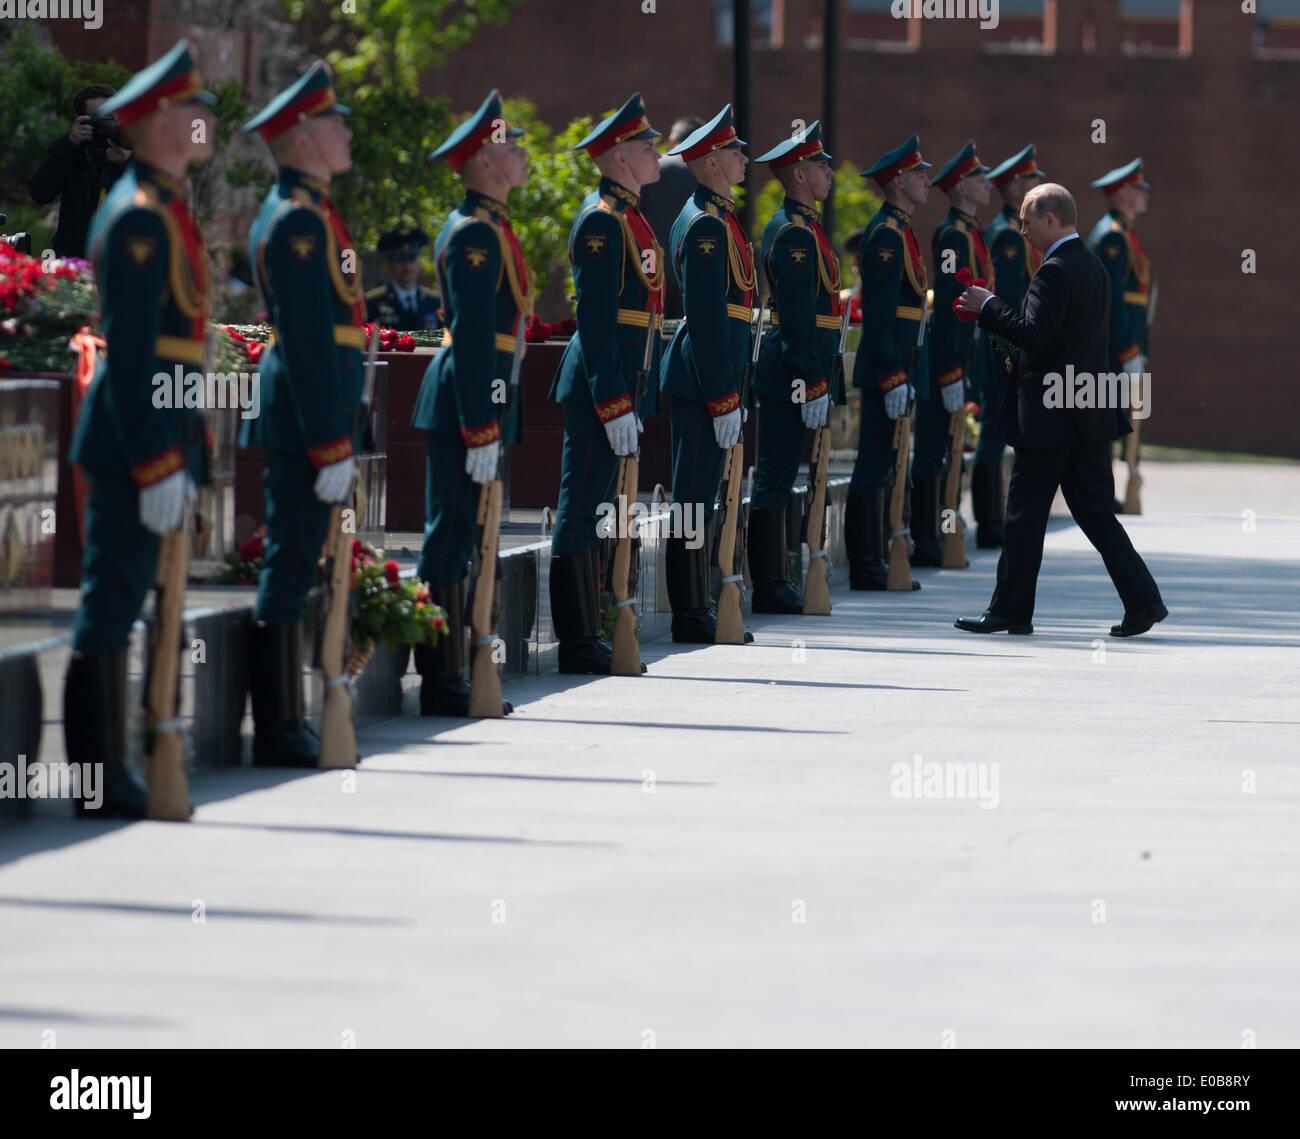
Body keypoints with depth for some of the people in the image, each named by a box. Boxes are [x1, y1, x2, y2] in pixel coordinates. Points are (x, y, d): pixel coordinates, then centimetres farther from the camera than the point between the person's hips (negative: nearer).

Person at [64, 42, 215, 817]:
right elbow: (132, 350, -19)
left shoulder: (166, 208, 17)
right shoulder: (140, 217, -15)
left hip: (161, 426, 10)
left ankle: (107, 772, 15)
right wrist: (158, 463, -21)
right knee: (113, 602, -6)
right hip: (136, 432, -10)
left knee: (121, 600, 11)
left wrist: (184, 450, 20)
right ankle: (102, 779, -4)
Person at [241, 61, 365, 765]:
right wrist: (331, 447, -21)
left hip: (298, 420, 11)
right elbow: (309, 343, -20)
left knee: (292, 568, 13)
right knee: (290, 569, -7)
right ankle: (278, 733, -5)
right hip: (306, 422, -11)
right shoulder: (300, 221, -16)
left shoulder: (304, 213, 17)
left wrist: (335, 436, 23)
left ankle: (281, 725, 17)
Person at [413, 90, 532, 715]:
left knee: (458, 541, 12)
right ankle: (442, 685, -4)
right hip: (467, 404, -10)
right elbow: (473, 339, -20)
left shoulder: (490, 227, 16)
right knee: (450, 542, -6)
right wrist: (480, 432, -23)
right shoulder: (474, 235, -16)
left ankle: (449, 679, 17)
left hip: (479, 400, 10)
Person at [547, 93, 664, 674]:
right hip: (602, 382, -10)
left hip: (624, 380, 10)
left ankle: (588, 636, 17)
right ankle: (578, 644, -4)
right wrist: (614, 404, -22)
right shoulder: (601, 219, -14)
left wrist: (633, 397, 21)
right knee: (583, 510, -6)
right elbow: (596, 319, -20)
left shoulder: (628, 216, 17)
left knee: (598, 510, 12)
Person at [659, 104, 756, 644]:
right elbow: (706, 317, -20)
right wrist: (723, 399, -21)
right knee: (693, 497, -6)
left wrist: (729, 391, 21)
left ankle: (696, 609, 18)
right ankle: (691, 618, -3)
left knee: (701, 494, 13)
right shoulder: (706, 225, -15)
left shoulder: (716, 217, 17)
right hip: (704, 376, -11)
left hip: (711, 372, 11)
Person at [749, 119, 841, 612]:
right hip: (791, 374, -10)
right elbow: (799, 318, -20)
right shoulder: (795, 233, -15)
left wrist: (821, 382, 22)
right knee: (775, 479, -6)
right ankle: (769, 588, -3)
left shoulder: (801, 226, 17)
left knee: (777, 479, 12)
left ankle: (773, 584, 17)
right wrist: (813, 386, -21)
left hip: (784, 374, 10)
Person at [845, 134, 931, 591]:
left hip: (899, 366, 11)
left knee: (884, 465, 12)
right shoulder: (886, 235, -14)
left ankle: (876, 563, 16)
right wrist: (893, 378, -24)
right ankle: (866, 569, -6)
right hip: (889, 367, -11)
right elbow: (880, 312, -20)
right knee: (875, 466, -7)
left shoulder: (899, 231, 18)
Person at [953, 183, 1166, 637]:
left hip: (1050, 413, -9)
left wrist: (987, 306, -10)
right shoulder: (1093, 266, 14)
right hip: (1091, 414, 9)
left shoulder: (1055, 271, -16)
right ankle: (1142, 600, 3)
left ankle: (1010, 609, 8)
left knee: (1025, 515, 1)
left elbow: (1034, 334, -23)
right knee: (1095, 511, 10)